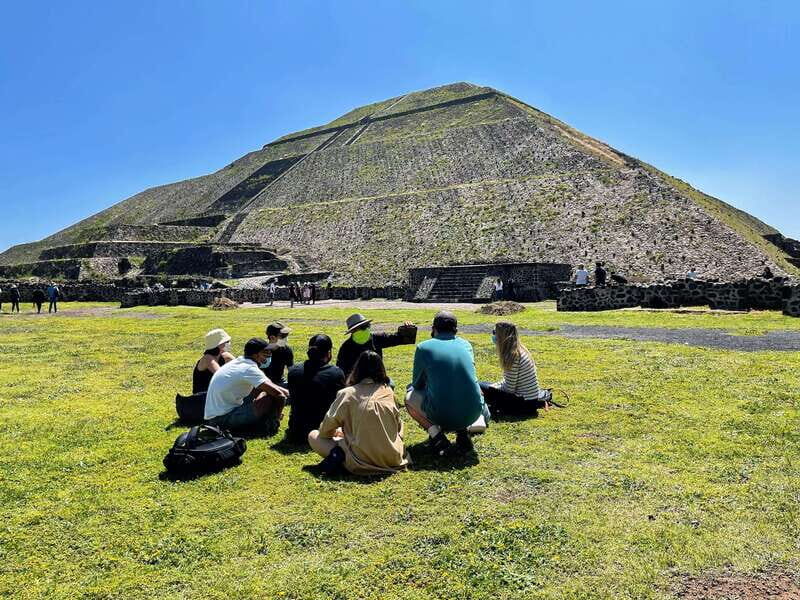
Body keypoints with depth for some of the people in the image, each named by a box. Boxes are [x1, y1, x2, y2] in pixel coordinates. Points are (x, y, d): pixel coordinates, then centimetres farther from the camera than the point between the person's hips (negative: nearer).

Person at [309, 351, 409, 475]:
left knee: (313, 436, 13)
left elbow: (326, 429, -1)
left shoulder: (347, 393, -5)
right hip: (392, 458, 3)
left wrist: (338, 432, 23)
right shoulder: (388, 391, 5)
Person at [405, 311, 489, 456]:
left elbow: (417, 384, 11)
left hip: (441, 415, -3)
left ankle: (435, 434, 2)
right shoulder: (466, 345, 10)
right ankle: (462, 432, 12)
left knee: (410, 396, 24)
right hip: (472, 415, 4)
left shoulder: (424, 347, 0)